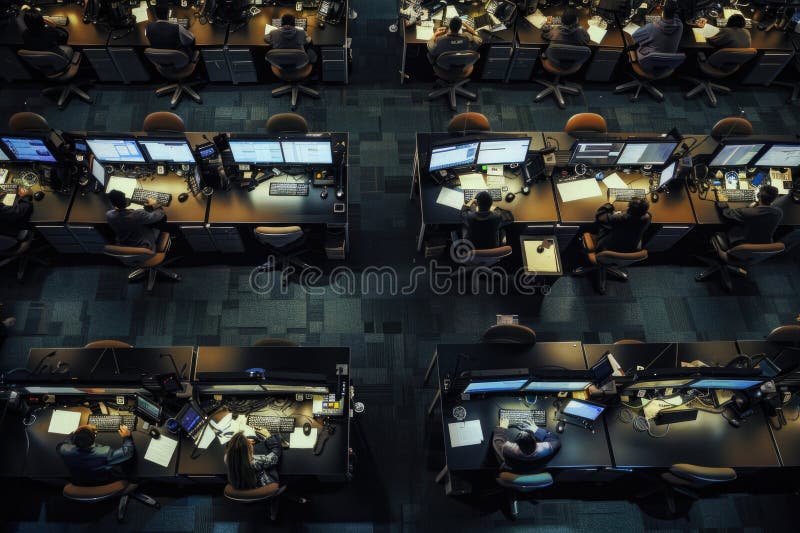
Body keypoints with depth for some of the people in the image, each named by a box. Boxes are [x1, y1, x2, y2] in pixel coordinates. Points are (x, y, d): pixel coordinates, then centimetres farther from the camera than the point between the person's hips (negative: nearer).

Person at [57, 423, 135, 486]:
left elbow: (61, 445, -4)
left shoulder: (65, 451, -30)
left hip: (80, 484, 3)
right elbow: (128, 452, -24)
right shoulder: (105, 453, -40)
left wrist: (77, 431, 1)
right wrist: (127, 437, -9)